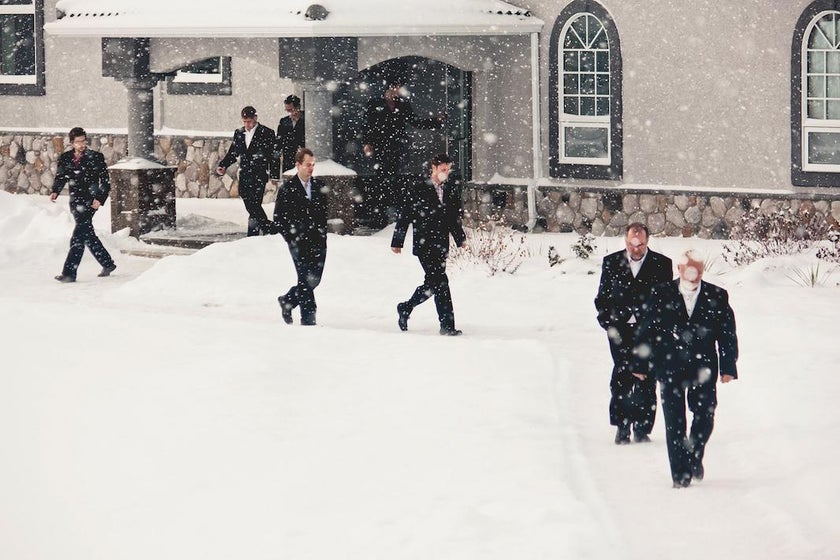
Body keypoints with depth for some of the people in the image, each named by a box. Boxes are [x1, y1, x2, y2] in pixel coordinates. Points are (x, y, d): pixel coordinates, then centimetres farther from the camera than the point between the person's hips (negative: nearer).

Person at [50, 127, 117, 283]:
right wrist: (55, 192, -7)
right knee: (88, 236, 14)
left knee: (77, 238, -13)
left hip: (90, 202, -5)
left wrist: (99, 199, -15)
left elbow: (106, 182, -1)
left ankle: (69, 273, -15)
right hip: (75, 202, 5)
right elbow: (60, 178, 13)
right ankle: (108, 264, 30)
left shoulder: (96, 157, -3)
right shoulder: (65, 158, 8)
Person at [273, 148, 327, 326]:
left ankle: (288, 300, 30)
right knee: (306, 280, -7)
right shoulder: (287, 189, -5)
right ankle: (308, 318, 0)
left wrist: (322, 235, 8)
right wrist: (292, 238, -7)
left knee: (314, 279, 7)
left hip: (318, 243, 5)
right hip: (299, 243, -5)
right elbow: (278, 219, -3)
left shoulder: (319, 187, 8)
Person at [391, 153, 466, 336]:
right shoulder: (418, 191, -4)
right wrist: (397, 242, -2)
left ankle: (406, 308, 24)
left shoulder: (451, 191, 12)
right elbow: (404, 217, -1)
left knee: (432, 283, 7)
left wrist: (460, 238, 7)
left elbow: (454, 218, 20)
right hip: (424, 245, -6)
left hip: (441, 246, 6)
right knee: (441, 282, -13)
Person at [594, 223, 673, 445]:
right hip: (620, 331, 1)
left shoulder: (662, 264, 3)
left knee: (646, 380, -2)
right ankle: (622, 427, 4)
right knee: (621, 377, -6)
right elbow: (602, 298, 12)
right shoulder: (611, 263, 8)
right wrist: (608, 323, 1)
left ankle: (642, 429, 6)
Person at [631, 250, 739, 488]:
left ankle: (694, 457, 25)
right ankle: (680, 473, 5)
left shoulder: (717, 297, 2)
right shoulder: (661, 295, 1)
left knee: (704, 415, -3)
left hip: (703, 368, 1)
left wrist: (728, 367, -2)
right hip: (670, 367, 0)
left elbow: (727, 334, 4)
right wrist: (640, 364, 2)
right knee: (674, 421, -2)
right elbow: (646, 331, 4)